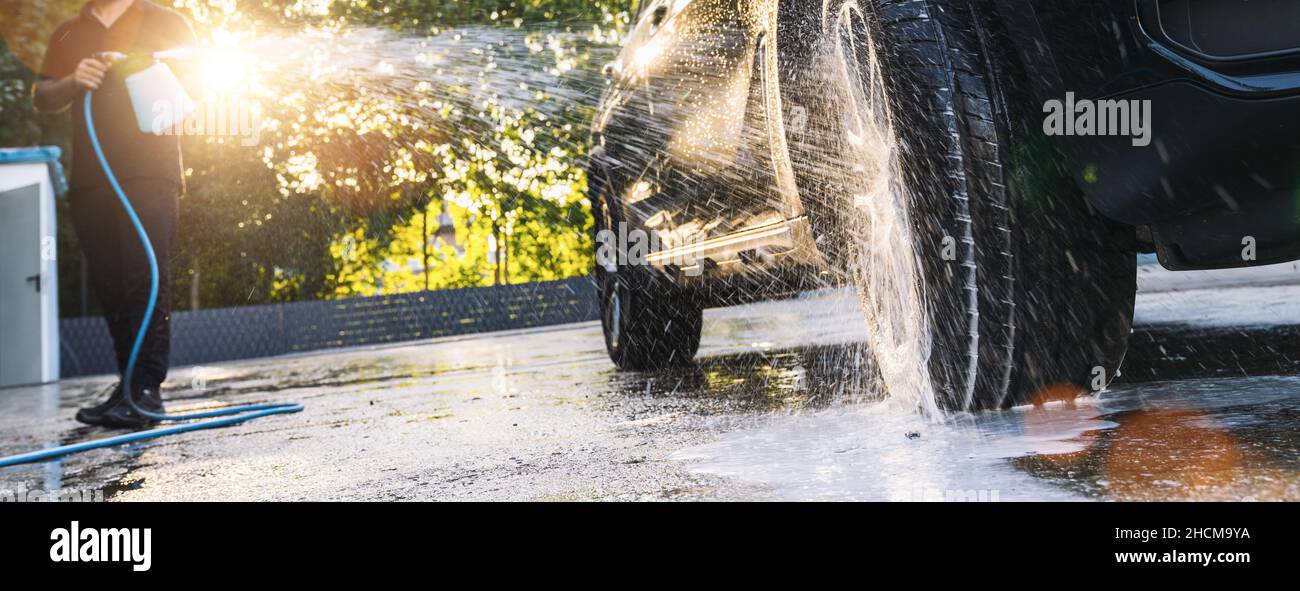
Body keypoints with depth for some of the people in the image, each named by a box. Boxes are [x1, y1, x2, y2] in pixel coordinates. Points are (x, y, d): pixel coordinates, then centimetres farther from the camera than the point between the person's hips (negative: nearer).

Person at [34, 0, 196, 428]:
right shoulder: (68, 35, 22)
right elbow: (43, 99, 15)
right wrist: (74, 82, -6)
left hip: (149, 172, -4)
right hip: (89, 179, 4)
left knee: (147, 276, -14)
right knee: (109, 285, 3)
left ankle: (147, 389, -16)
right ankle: (128, 387, 9)